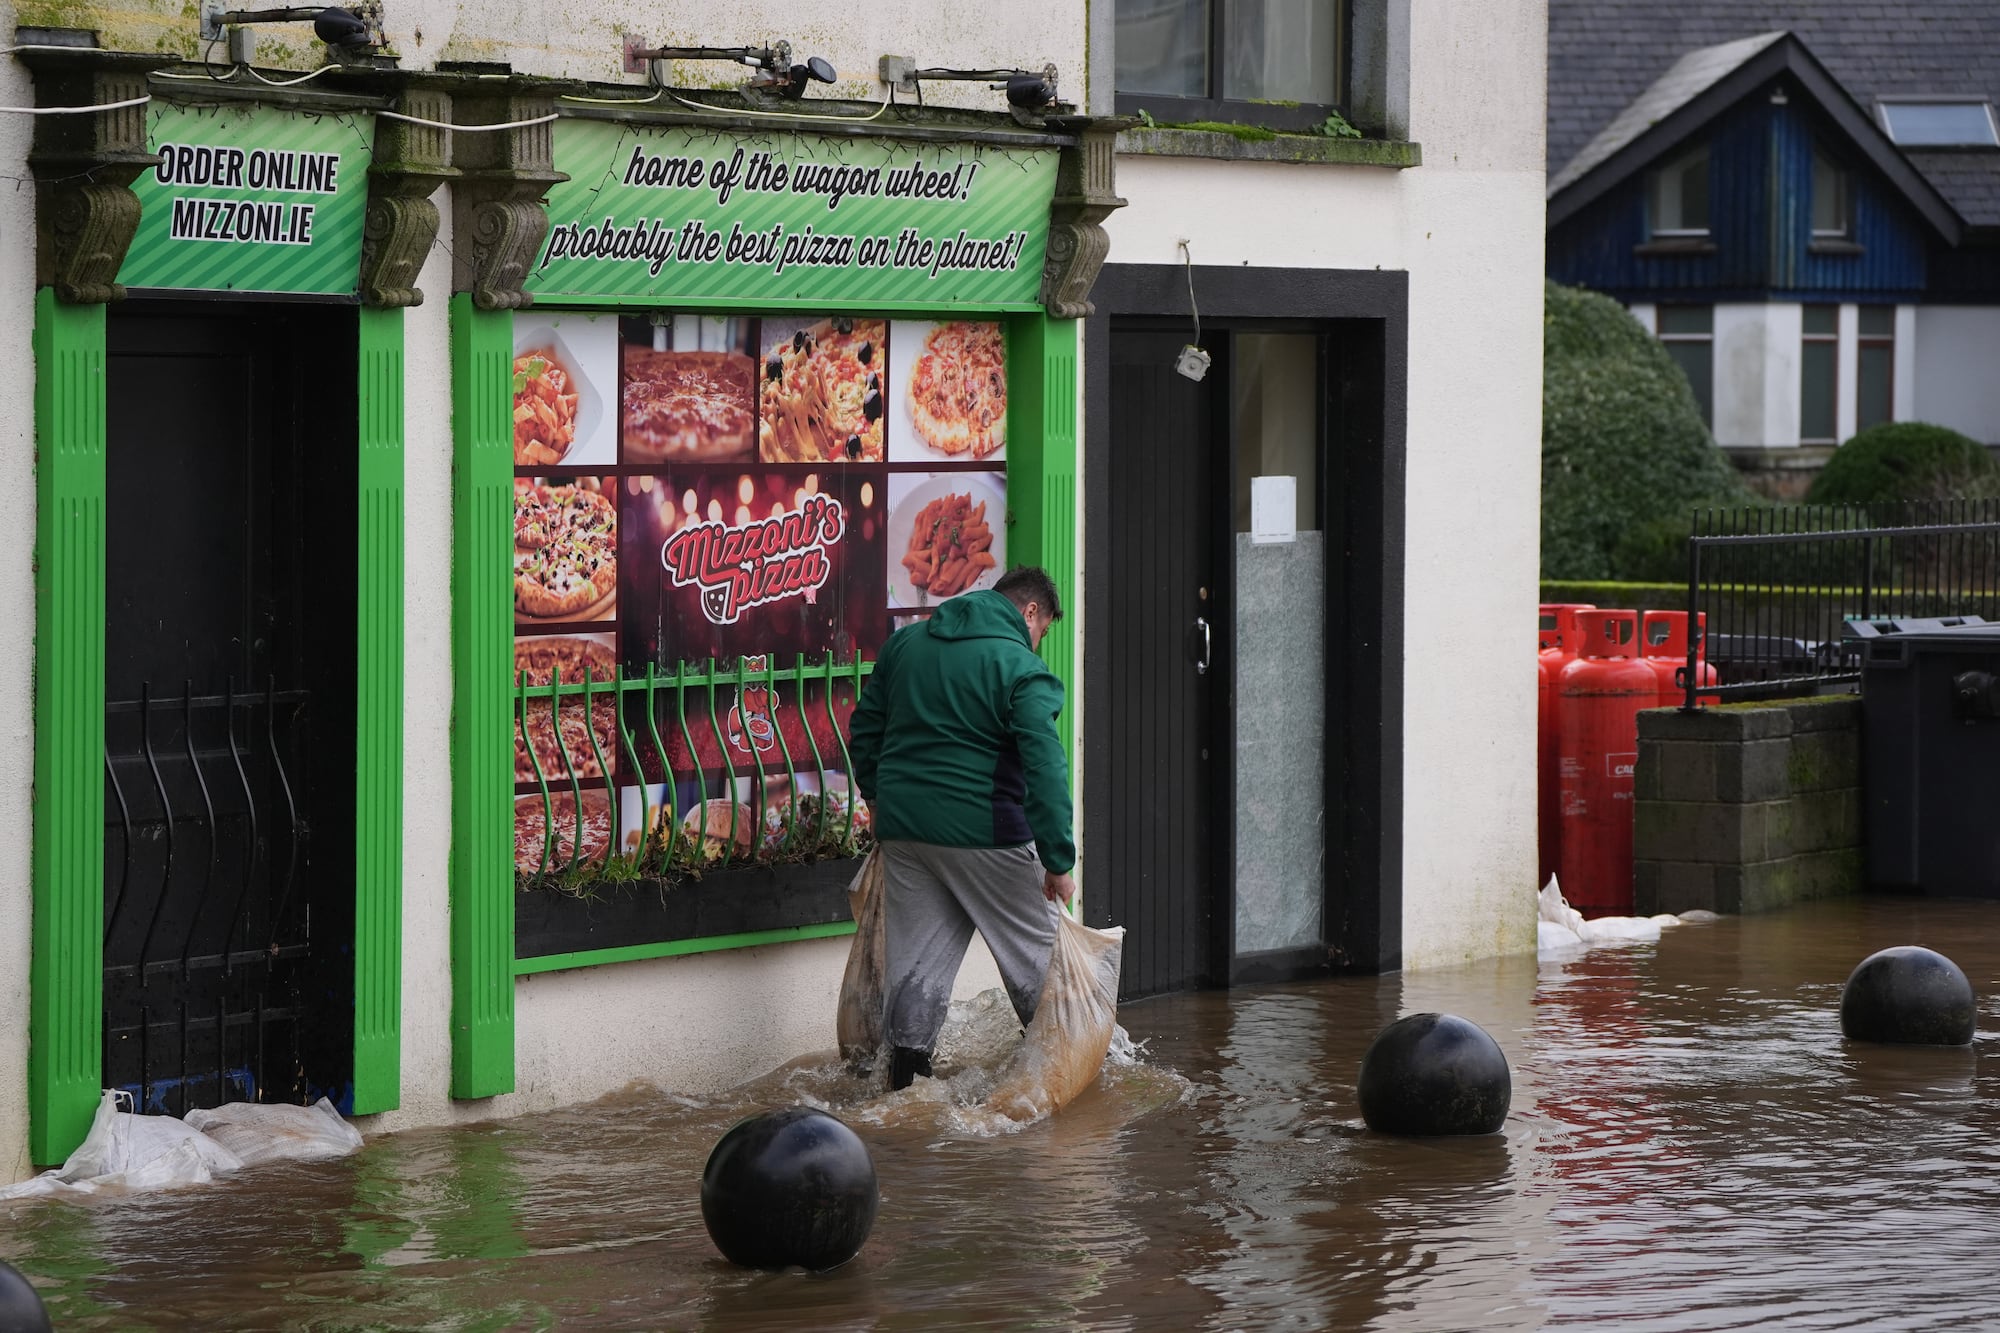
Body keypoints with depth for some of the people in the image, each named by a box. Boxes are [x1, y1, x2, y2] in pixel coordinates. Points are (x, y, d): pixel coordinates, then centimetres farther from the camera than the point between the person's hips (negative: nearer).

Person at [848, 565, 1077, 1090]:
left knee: (916, 957, 10)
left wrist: (877, 794, 32)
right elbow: (1044, 768, -16)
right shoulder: (1022, 669, -10)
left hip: (902, 827, 6)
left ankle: (905, 1076, 9)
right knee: (1035, 950, 9)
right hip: (984, 831, -6)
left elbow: (864, 729, 19)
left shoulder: (905, 642, 11)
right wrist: (1058, 860, -14)